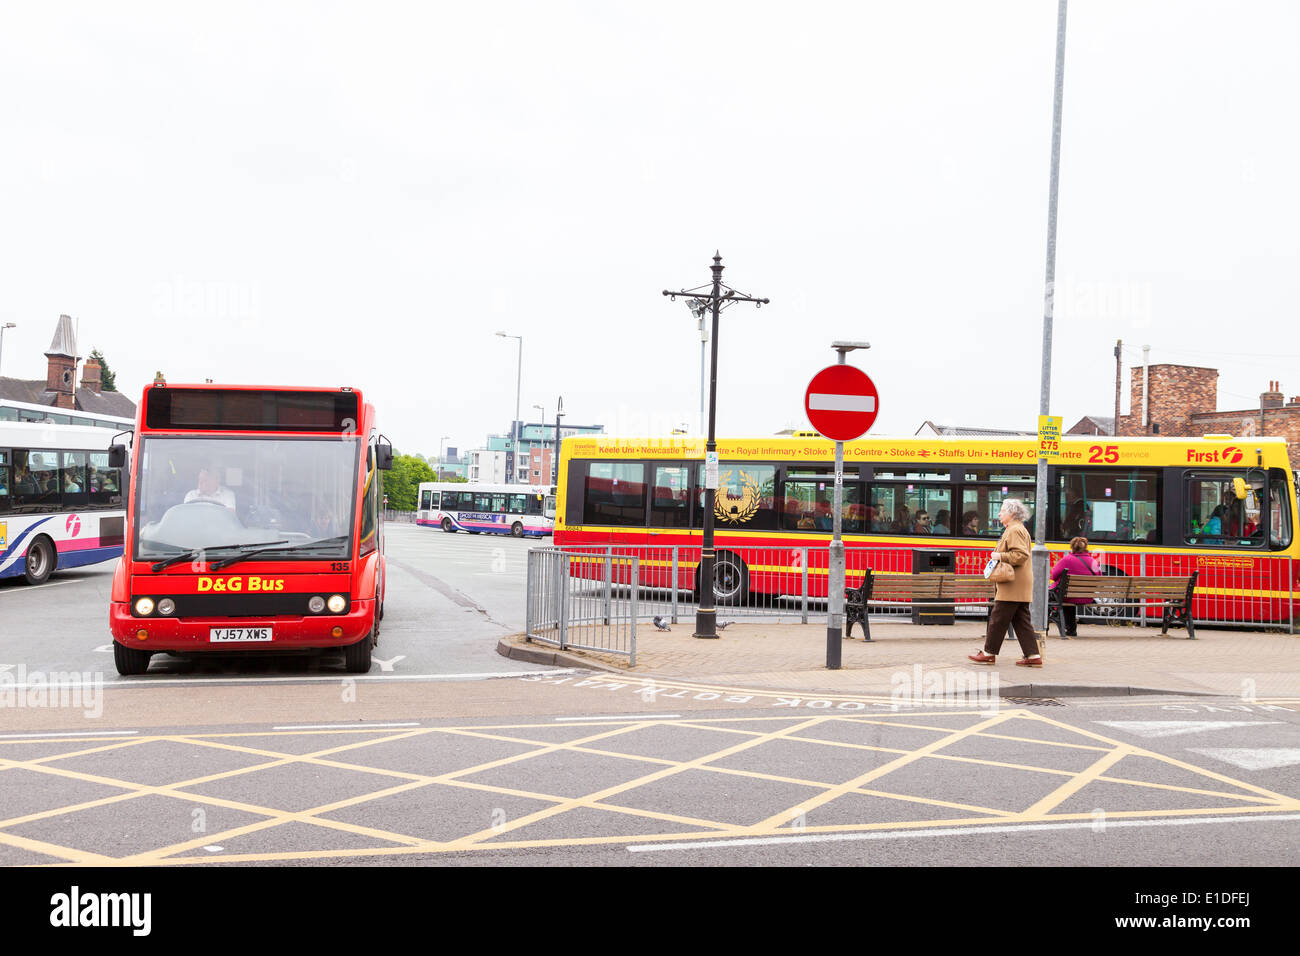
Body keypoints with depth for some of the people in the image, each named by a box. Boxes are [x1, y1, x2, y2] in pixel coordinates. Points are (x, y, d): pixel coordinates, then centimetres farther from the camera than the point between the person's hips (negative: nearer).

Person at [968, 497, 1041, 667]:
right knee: (1021, 621, 9)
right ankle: (1033, 656, 7)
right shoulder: (1015, 529, 22)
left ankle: (989, 653, 2)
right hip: (1020, 586, 11)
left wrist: (1000, 556, -17)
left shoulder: (1015, 530, -12)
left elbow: (1021, 555, -22)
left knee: (998, 618, -4)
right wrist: (999, 556, 18)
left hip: (1013, 585, -11)